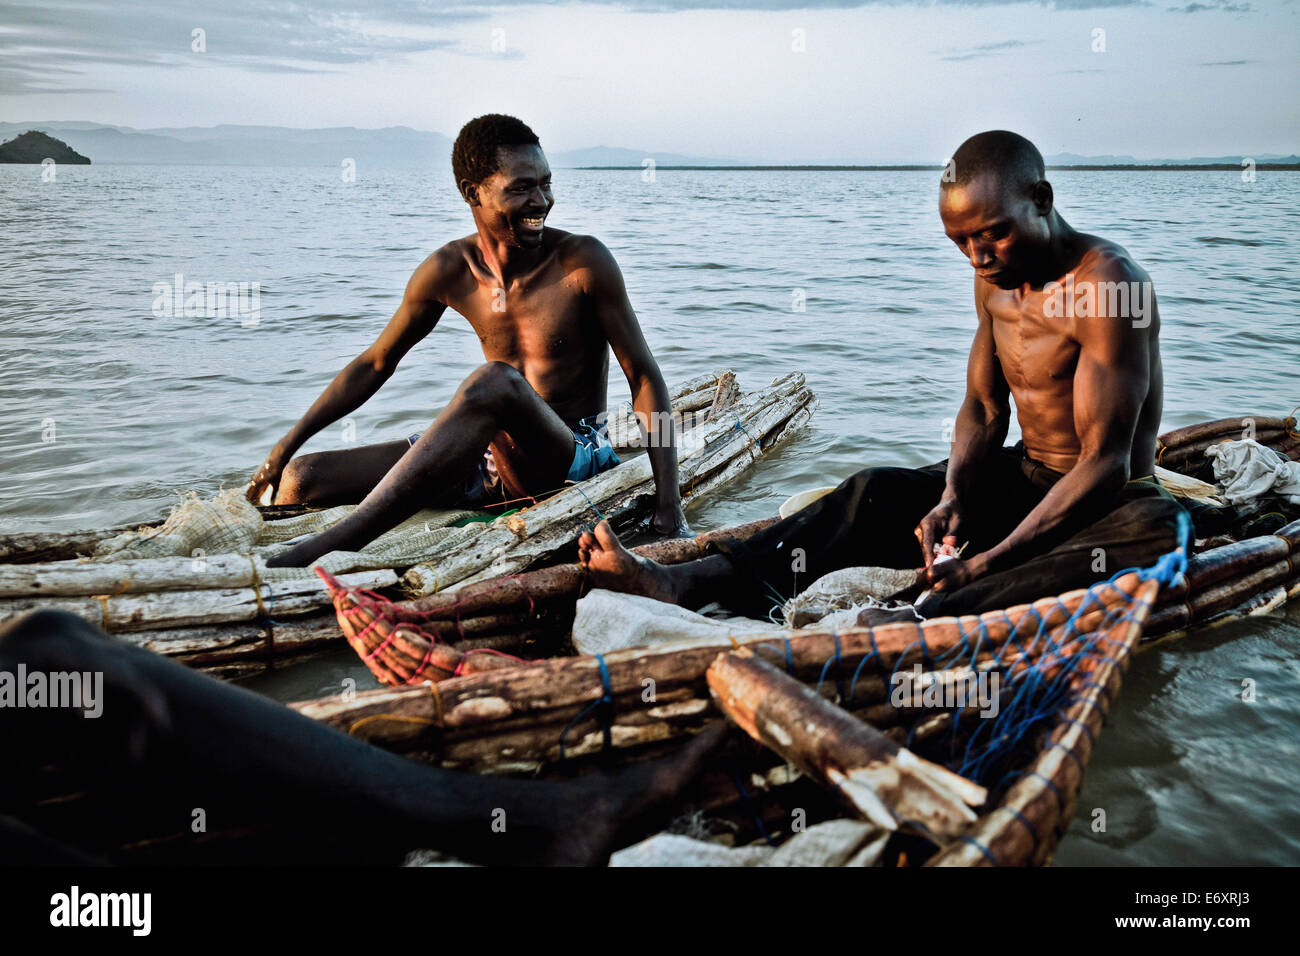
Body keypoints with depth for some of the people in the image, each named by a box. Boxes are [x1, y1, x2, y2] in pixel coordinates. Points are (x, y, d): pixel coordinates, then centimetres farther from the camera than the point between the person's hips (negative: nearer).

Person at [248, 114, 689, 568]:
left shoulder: (584, 262, -12)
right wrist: (287, 445, 8)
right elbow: (374, 364, 11)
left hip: (574, 459, -4)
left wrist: (669, 507, -19)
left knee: (496, 381, -38)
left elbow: (644, 378, -9)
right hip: (491, 459, 5)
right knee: (301, 480, -9)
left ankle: (323, 548, -40)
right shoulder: (449, 271, -2)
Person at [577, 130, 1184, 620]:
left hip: (1106, 501, -6)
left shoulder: (1102, 283, -21)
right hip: (1024, 480, 6)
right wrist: (953, 497, -12)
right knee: (876, 493, -13)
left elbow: (1106, 463, -25)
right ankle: (686, 584, -25)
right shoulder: (996, 279, 3)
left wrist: (988, 562, -31)